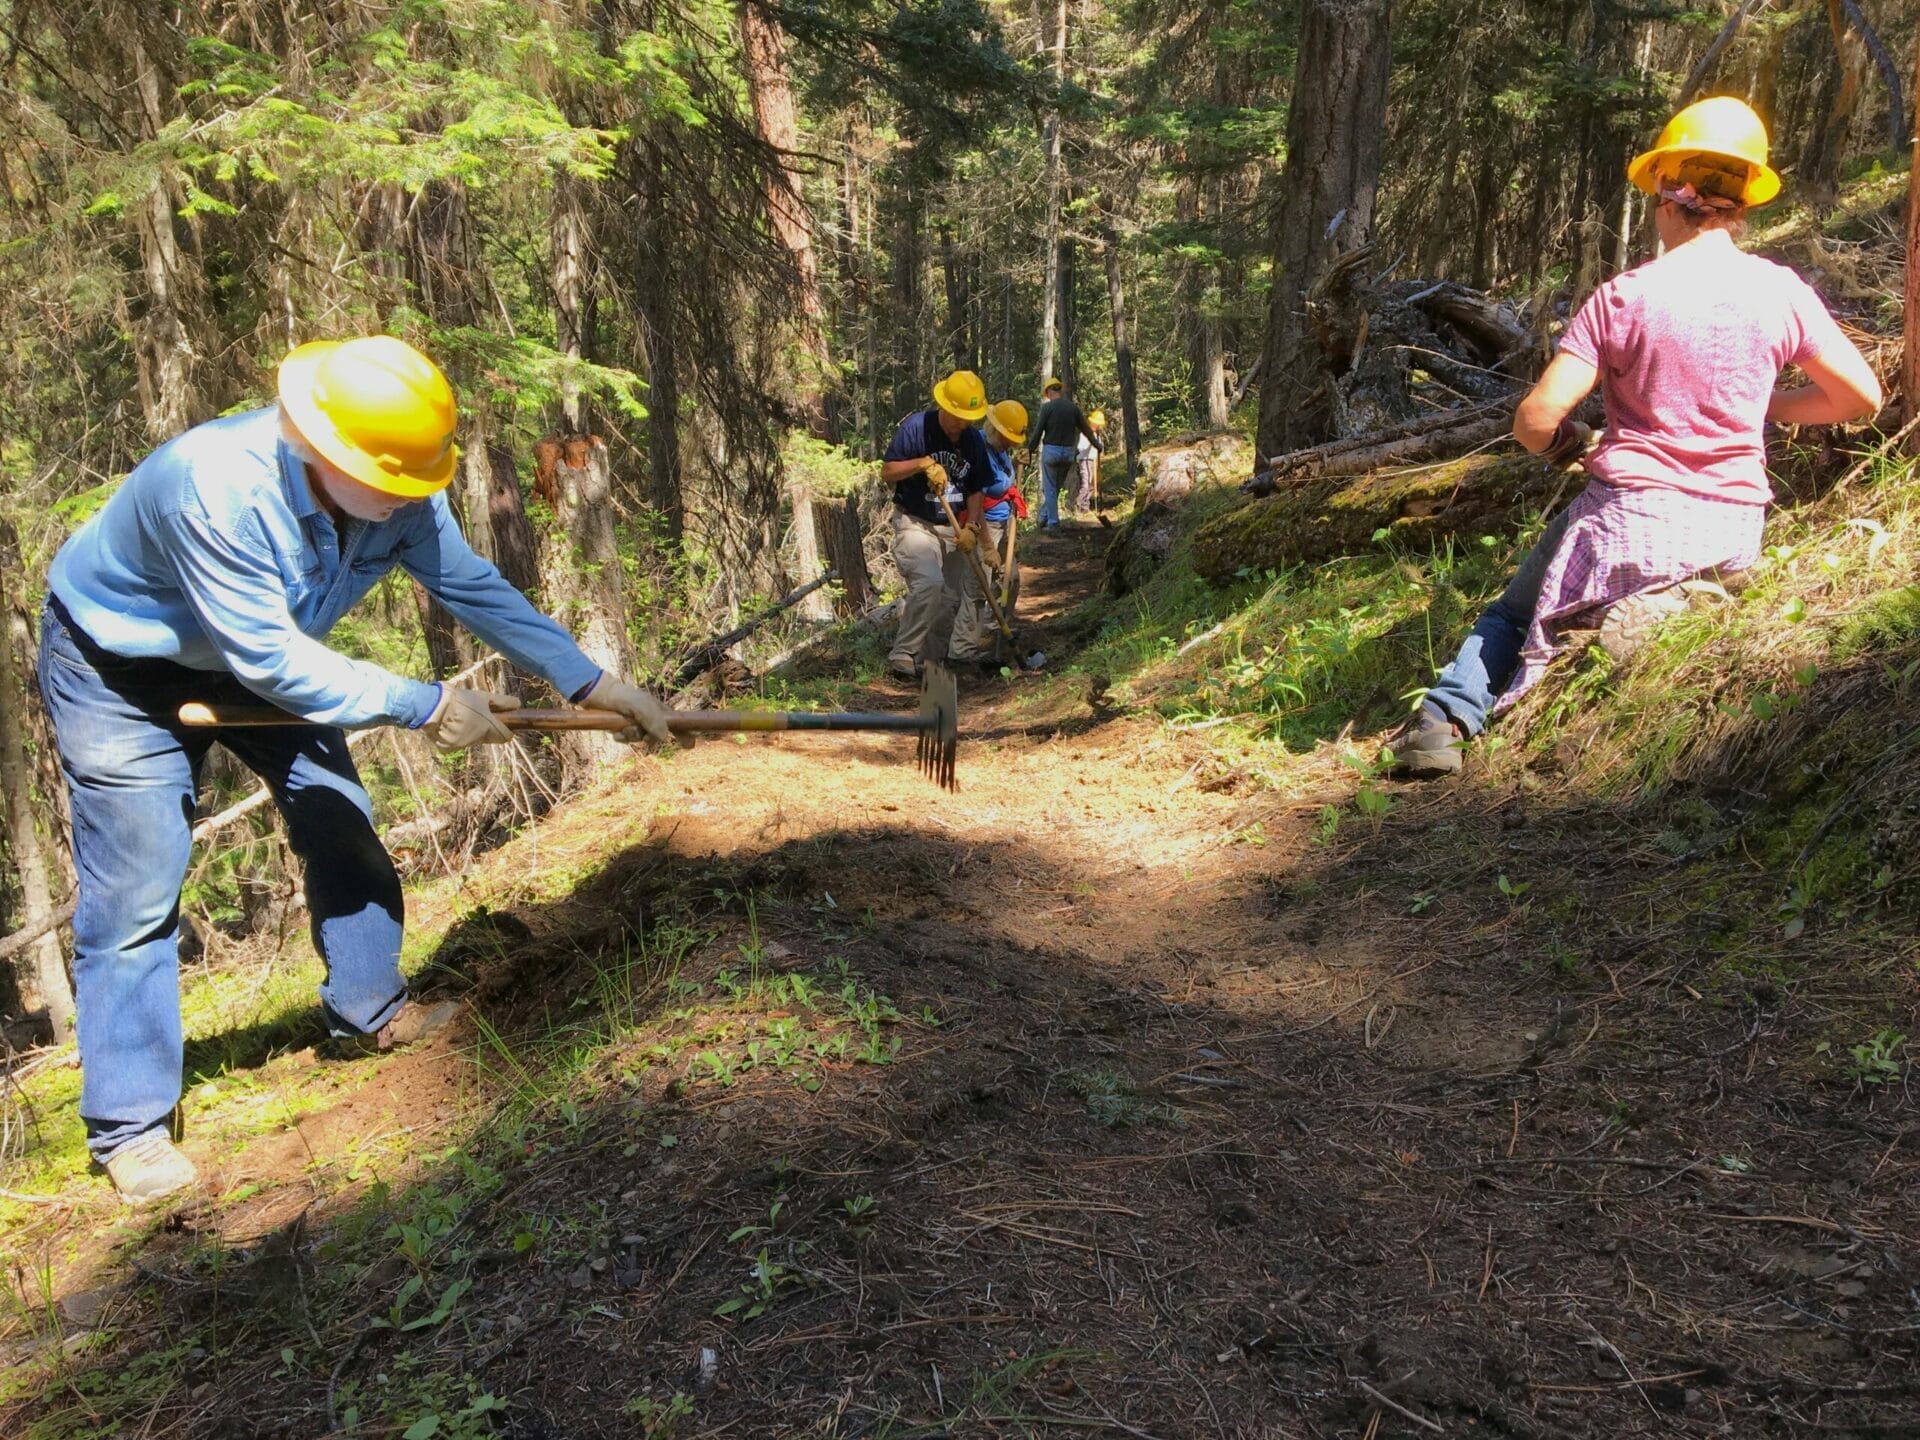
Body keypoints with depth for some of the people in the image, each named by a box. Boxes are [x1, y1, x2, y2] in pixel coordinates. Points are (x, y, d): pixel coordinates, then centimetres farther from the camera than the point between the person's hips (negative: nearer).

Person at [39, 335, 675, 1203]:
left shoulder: (395, 490, -20)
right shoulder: (215, 486, -40)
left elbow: (472, 586, -15)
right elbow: (270, 659, -36)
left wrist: (588, 682, -21)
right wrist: (426, 707, -33)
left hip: (252, 653, 7)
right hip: (118, 667, -6)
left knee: (339, 822, 5)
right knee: (134, 892, -6)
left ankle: (370, 1012, 25)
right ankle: (129, 1127, 6)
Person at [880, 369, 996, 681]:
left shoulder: (974, 440, 2)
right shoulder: (916, 427, -13)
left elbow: (974, 490, 10)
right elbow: (887, 473, -9)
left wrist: (971, 526, -5)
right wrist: (922, 463, -24)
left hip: (954, 529, 6)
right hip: (915, 524, -6)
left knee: (950, 600, 5)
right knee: (929, 582, -28)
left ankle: (931, 664, 17)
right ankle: (902, 656, -22)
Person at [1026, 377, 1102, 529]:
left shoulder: (1047, 407, -9)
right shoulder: (1073, 408, 3)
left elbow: (1037, 432, -10)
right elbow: (1086, 429, 12)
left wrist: (1029, 450, 1)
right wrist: (1096, 445, 27)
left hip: (1051, 450, -4)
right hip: (1069, 452, 4)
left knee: (1050, 489, 4)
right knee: (1056, 487, 16)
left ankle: (1053, 523, 4)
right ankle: (1044, 517, 21)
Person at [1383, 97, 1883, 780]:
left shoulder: (1623, 296, -8)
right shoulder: (1783, 292, 0)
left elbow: (1535, 419, -14)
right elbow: (1861, 396, 7)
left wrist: (1566, 442, 9)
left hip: (1630, 523, -3)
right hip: (1736, 532, 3)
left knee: (1512, 614, 15)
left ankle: (1446, 718, -4)